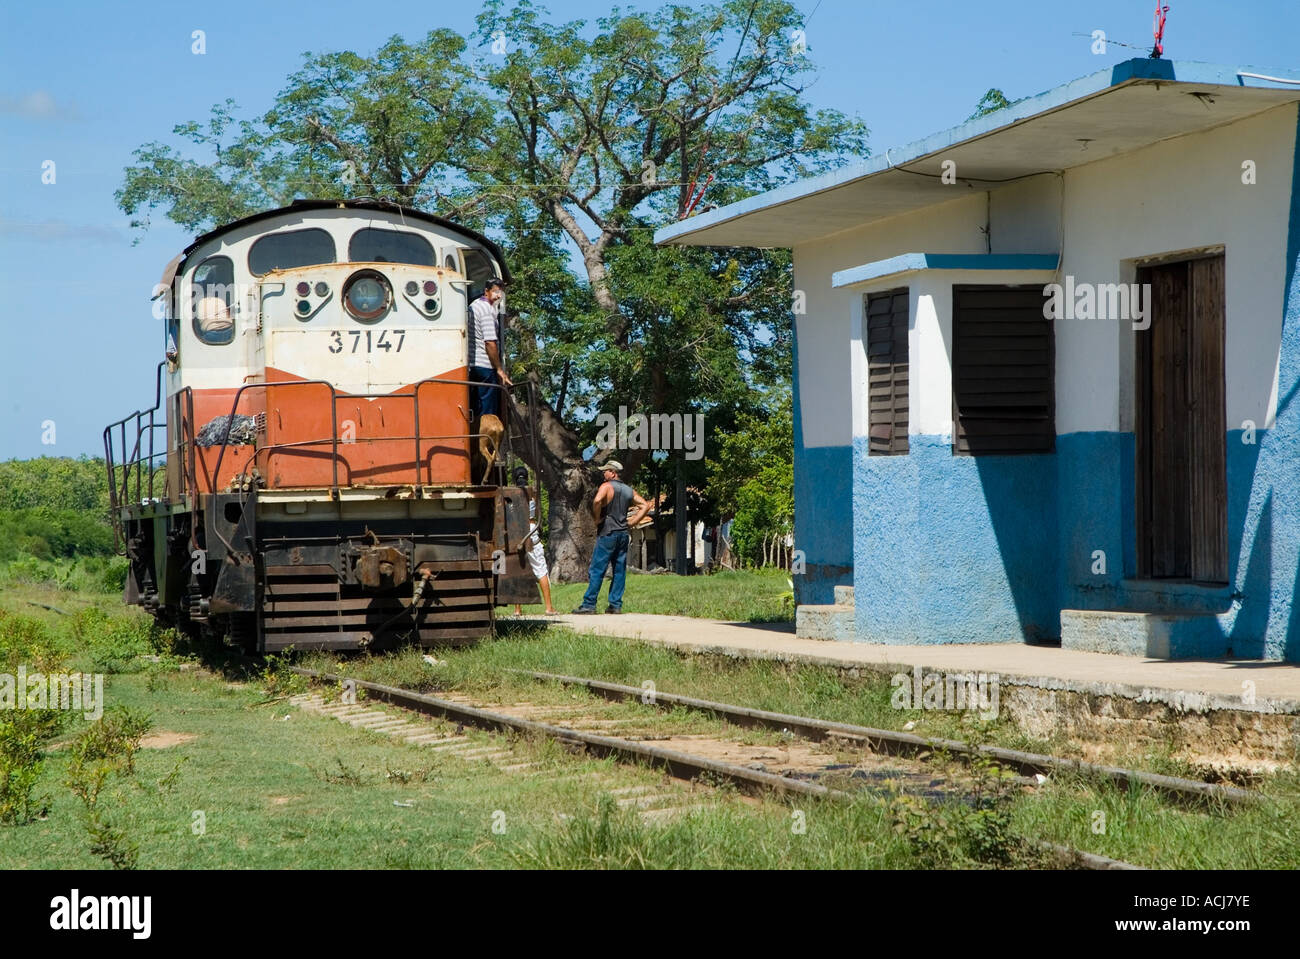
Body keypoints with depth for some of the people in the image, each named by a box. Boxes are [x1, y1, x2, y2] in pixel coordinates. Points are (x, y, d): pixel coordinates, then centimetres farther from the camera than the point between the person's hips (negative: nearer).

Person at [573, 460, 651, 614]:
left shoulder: (607, 486, -7)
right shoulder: (629, 490, 13)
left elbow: (597, 501, -26)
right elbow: (645, 506, 14)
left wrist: (597, 519, -12)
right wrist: (631, 522, 11)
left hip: (607, 534, -6)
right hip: (623, 534, 6)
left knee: (597, 570, -4)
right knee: (619, 571, 9)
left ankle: (589, 604, -6)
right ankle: (616, 604, 8)